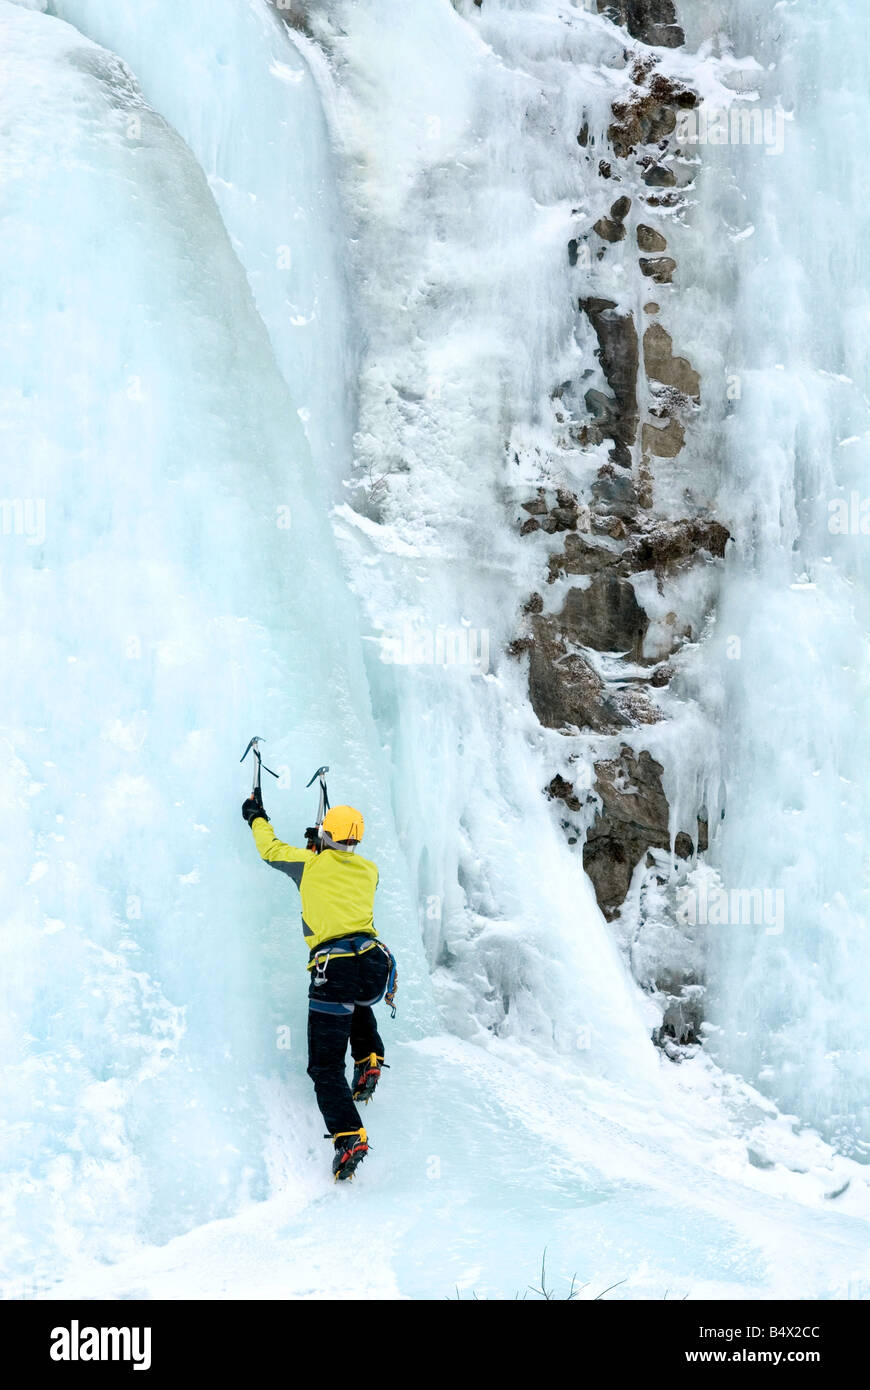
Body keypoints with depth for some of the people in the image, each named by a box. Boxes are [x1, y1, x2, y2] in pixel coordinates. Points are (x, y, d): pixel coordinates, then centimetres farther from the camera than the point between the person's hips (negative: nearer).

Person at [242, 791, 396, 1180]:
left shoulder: (312, 863, 9)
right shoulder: (369, 870, 18)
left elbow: (270, 848, 26)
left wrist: (256, 816, 44)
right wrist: (320, 849, 52)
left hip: (333, 969, -4)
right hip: (375, 965, 4)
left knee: (326, 1066, 2)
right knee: (357, 1000, 43)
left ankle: (349, 1138, -15)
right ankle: (369, 1060, 23)